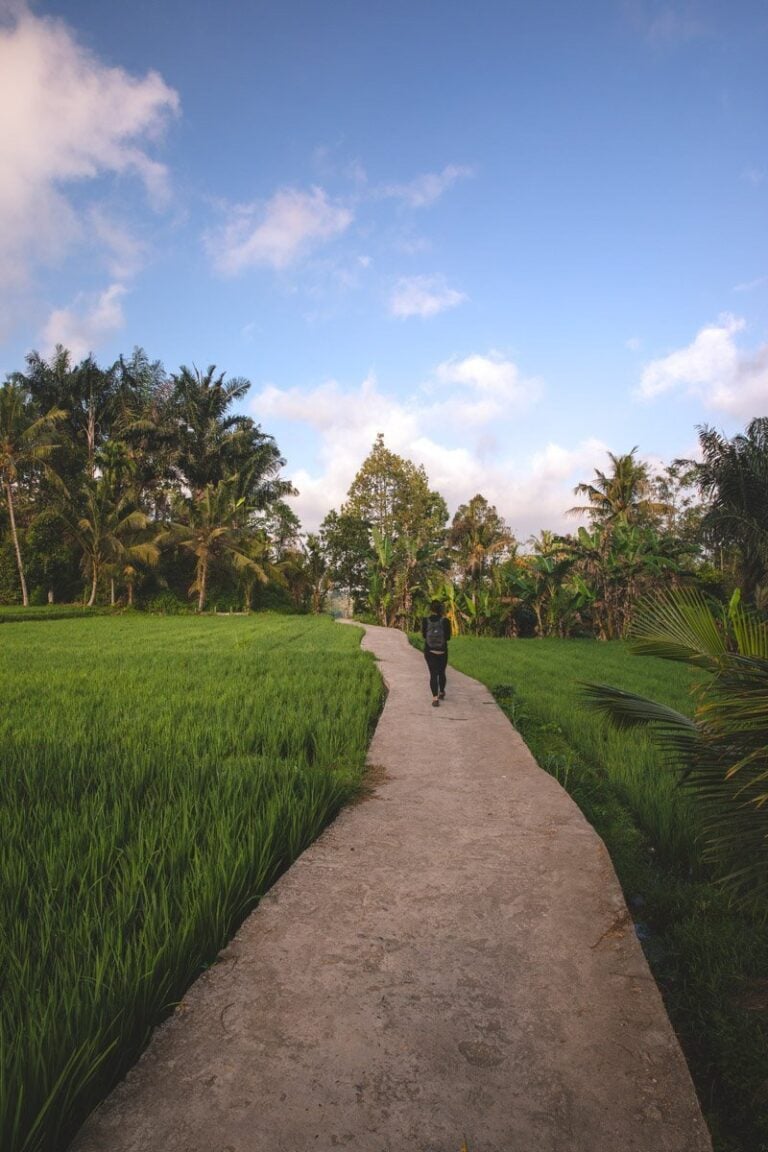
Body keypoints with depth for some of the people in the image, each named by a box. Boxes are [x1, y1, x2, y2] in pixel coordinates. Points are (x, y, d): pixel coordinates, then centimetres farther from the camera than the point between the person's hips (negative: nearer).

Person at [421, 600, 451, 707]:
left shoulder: (425, 620, -10)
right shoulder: (445, 621, -12)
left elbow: (424, 635, 1)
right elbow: (448, 637, -5)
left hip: (429, 651, 0)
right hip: (442, 651, 1)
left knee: (433, 674, 1)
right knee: (441, 672, 19)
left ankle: (435, 698, -11)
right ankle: (441, 693, 39)